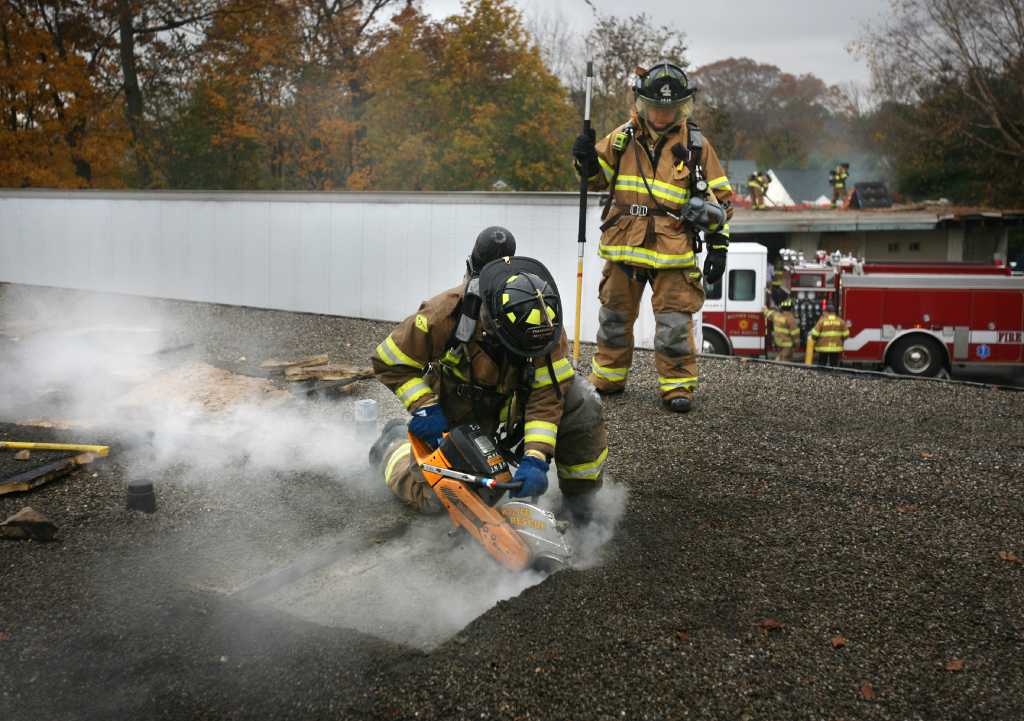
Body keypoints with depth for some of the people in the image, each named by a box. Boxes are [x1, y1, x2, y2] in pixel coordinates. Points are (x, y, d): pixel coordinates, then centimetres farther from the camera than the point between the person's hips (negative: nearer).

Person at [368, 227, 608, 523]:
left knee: (582, 404, -21)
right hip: (454, 411, -2)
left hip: (513, 401, 2)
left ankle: (580, 495, -1)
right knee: (430, 498, -4)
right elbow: (390, 360, -18)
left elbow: (547, 394, -24)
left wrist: (536, 457, -33)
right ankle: (395, 441, 27)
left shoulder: (545, 326, -25)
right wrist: (424, 407, -27)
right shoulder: (447, 313, -32)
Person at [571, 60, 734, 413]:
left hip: (673, 249, -3)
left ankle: (677, 384, 9)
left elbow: (720, 198, 4)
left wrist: (718, 246, -1)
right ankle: (608, 376, 28)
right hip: (624, 245, 3)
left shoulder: (696, 145, 1)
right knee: (615, 315, 13)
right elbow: (598, 178, 17)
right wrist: (587, 160, -5)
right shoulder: (622, 137, 6)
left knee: (675, 320, -4)